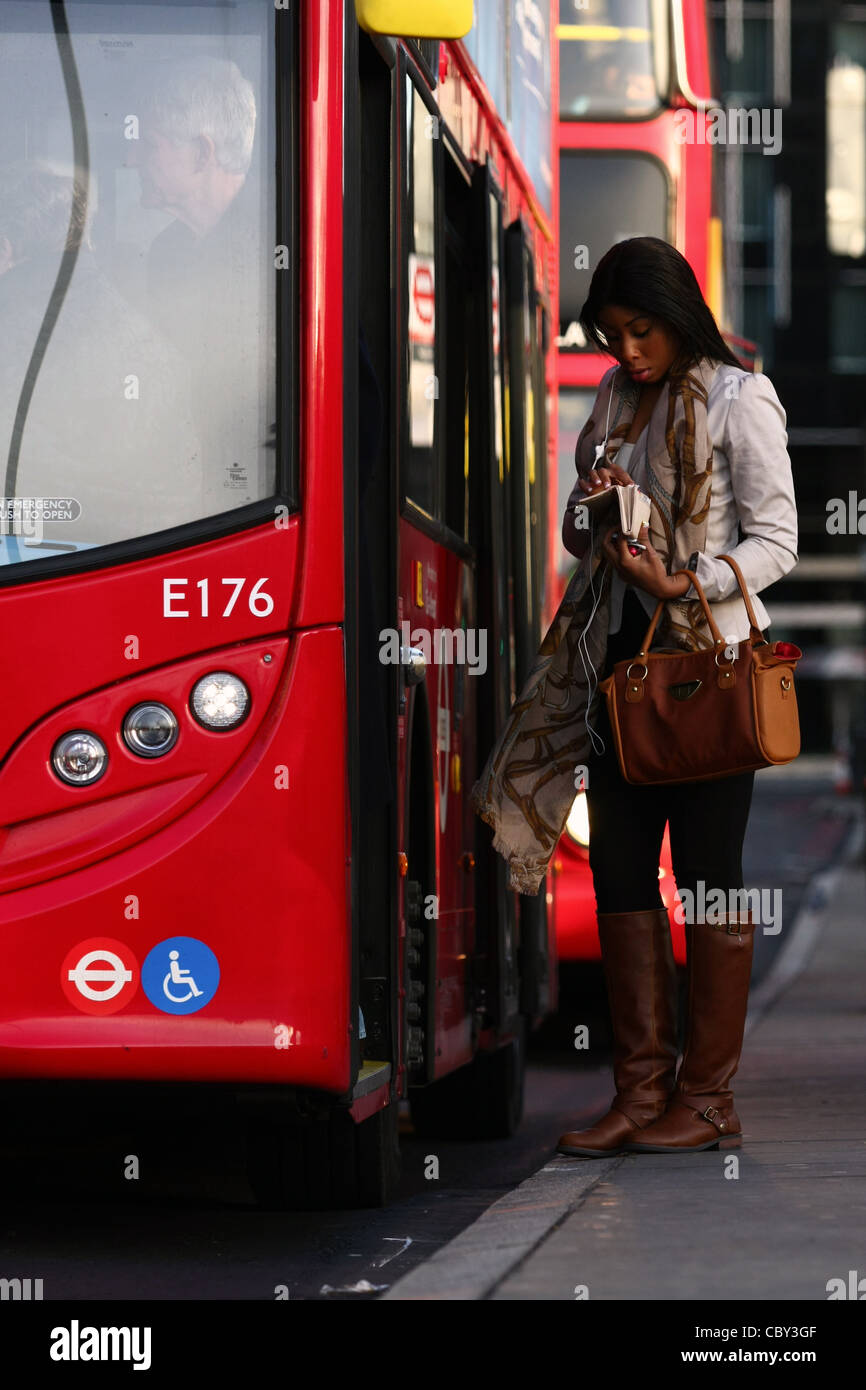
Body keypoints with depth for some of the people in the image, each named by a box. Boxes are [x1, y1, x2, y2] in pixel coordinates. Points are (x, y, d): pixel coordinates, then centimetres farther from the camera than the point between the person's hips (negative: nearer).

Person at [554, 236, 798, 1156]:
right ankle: (643, 1088, 9)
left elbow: (775, 541, -8)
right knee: (619, 867, 3)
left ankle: (708, 1097, 2)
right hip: (627, 654, 7)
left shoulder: (738, 399, -5)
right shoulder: (618, 398, 14)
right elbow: (579, 538, 20)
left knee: (708, 874, -3)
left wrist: (684, 586, -21)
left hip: (710, 657, -6)